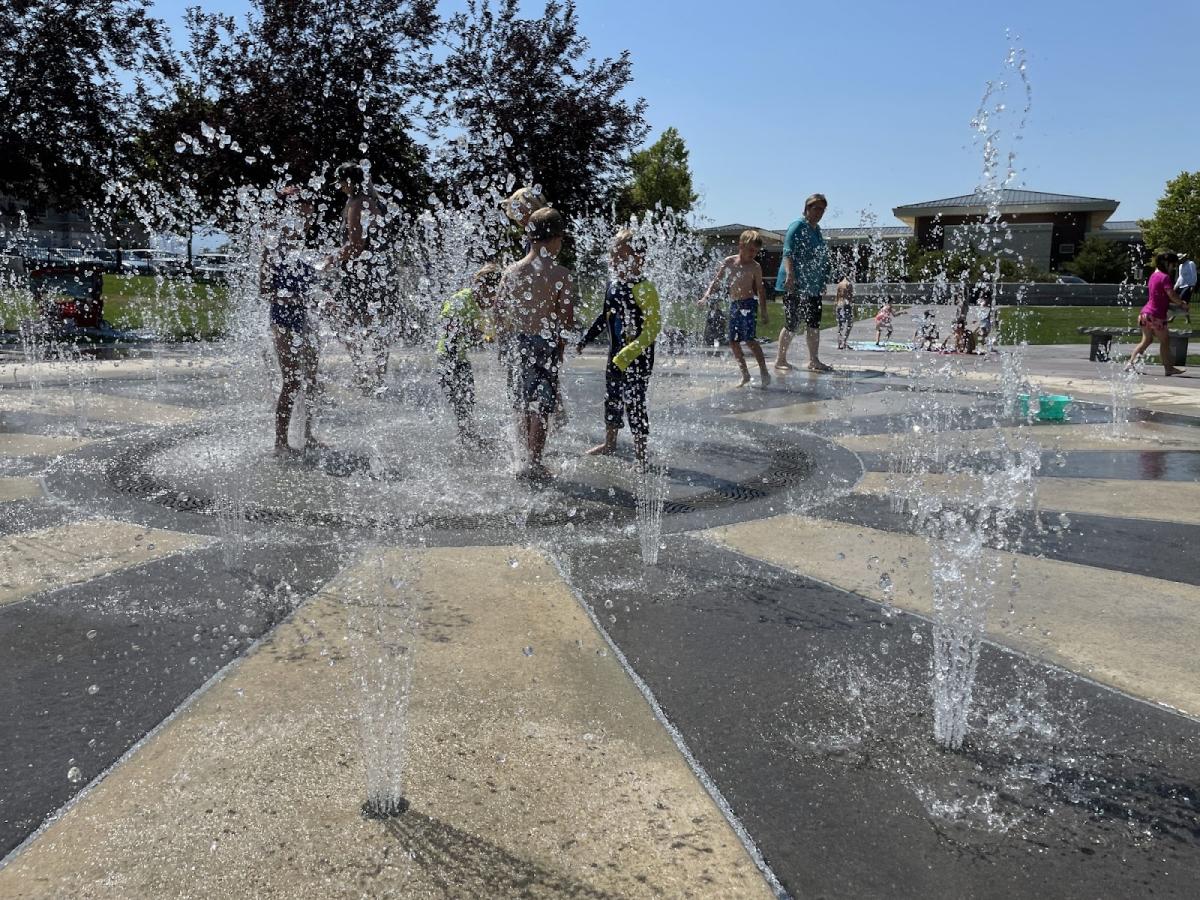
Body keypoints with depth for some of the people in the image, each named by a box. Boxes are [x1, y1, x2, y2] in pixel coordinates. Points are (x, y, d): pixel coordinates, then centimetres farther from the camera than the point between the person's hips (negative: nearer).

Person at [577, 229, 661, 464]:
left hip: (638, 358, -8)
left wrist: (627, 355, -28)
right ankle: (610, 442, 40)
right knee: (612, 399, 20)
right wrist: (585, 339, 22)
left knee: (634, 403, -3)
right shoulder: (612, 284, 5)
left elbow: (653, 327, -24)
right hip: (615, 355, 8)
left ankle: (640, 454, 9)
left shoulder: (644, 289, -20)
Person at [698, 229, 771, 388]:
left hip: (749, 304, -4)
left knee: (750, 339, -16)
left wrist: (763, 312, 2)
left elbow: (760, 290, 3)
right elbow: (716, 281, 9)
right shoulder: (729, 262, 4)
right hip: (734, 305, 4)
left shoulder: (755, 267, -2)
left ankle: (764, 373, -9)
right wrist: (706, 297, -3)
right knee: (733, 341, 6)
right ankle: (745, 374, 18)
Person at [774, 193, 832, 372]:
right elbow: (788, 253, -17)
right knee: (792, 325, -5)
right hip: (795, 284, -8)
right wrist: (790, 275, -30)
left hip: (813, 286, 8)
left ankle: (814, 360, 10)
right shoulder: (798, 226, -7)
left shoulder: (817, 230, 18)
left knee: (814, 324, 5)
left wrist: (823, 282, 24)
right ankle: (780, 360, 6)